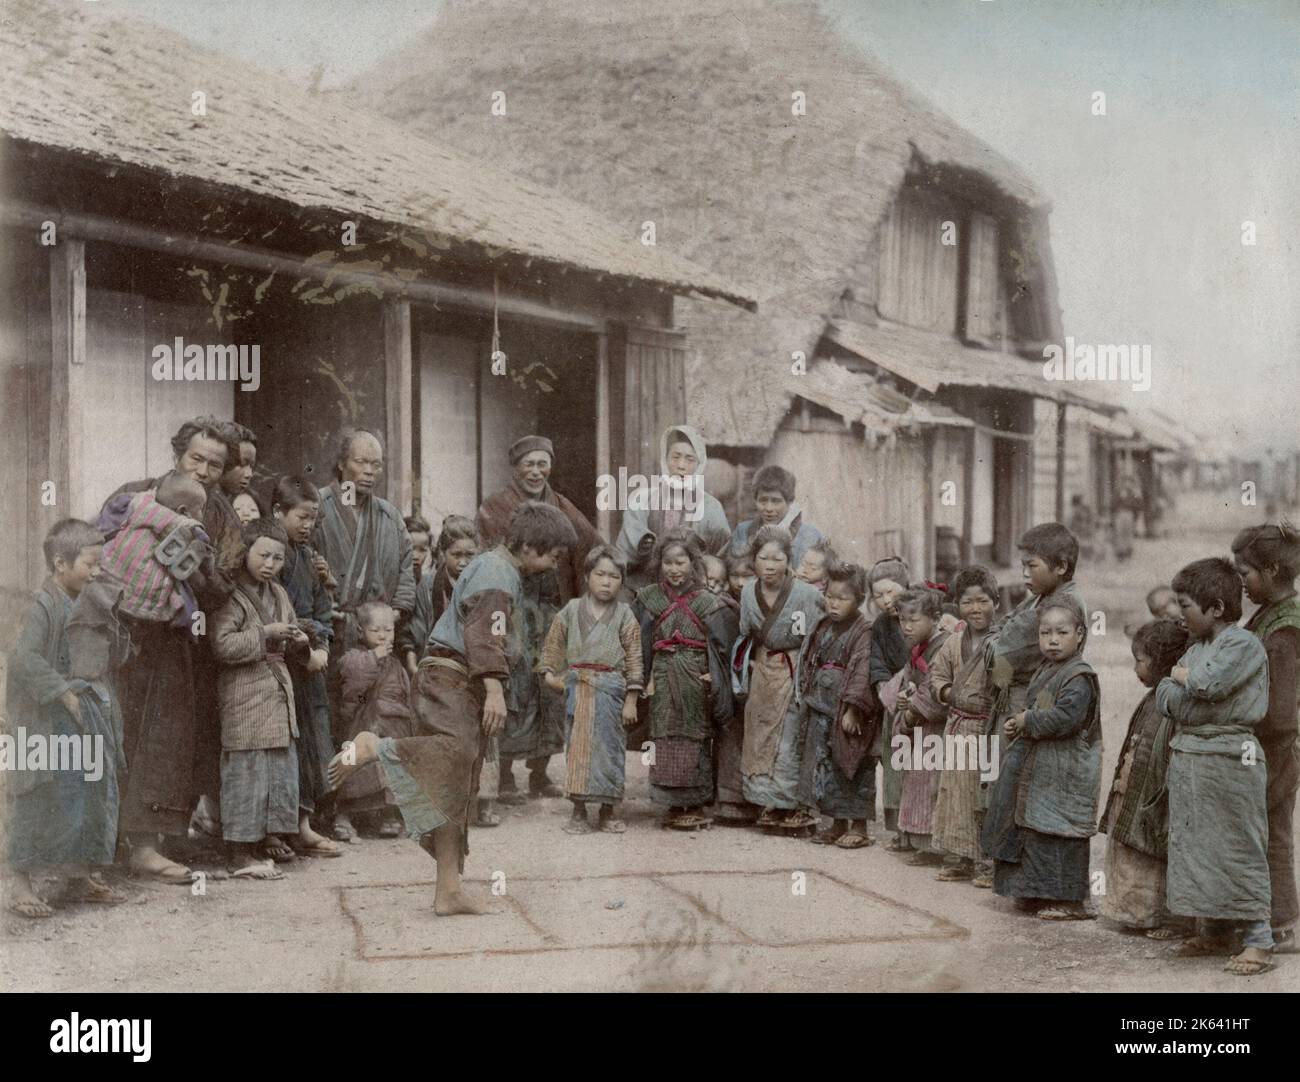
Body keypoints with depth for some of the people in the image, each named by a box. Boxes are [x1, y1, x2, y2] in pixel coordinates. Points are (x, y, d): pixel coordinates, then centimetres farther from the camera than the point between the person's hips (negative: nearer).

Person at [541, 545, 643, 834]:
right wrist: (550, 673, 3)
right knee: (577, 746, 2)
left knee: (609, 747, 4)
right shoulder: (571, 610, 5)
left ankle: (608, 811, 15)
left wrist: (631, 701, -4)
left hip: (610, 689, -1)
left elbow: (634, 659, -1)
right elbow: (553, 644, 16)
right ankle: (578, 812, 8)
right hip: (577, 688, 1)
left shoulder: (624, 616, 0)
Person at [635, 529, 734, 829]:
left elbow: (719, 646, 4)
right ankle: (675, 806, 7)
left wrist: (712, 677, -9)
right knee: (667, 741, -1)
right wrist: (646, 678, -5)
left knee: (696, 741, 3)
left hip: (696, 681, 0)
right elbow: (638, 642, 4)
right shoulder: (649, 599, 5)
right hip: (664, 681, 1)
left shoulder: (707, 602, 2)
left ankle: (695, 806, 11)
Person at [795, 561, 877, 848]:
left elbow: (861, 672, -18)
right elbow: (808, 664, 16)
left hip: (846, 708, -7)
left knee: (851, 766, 0)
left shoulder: (863, 631, -12)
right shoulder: (823, 628, 10)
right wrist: (807, 698, 12)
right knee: (824, 763, 10)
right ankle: (838, 824, 21)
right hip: (821, 707, 7)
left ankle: (859, 827, 10)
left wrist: (852, 709, -22)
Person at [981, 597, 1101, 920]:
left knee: (1056, 832, -7)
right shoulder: (1043, 673, 15)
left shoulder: (1079, 677, -15)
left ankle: (1070, 900, 0)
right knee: (1033, 829, 14)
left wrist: (1027, 721, -15)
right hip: (1036, 767, 10)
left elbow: (1064, 718, -27)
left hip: (1064, 774, -10)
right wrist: (1014, 726, 7)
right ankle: (1039, 893, 25)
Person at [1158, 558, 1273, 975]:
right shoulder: (1196, 648, 15)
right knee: (1196, 845, 12)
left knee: (1238, 850, -5)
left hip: (1230, 759, -8)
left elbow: (1210, 683, -24)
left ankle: (1258, 941, -1)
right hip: (1187, 758, 8)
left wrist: (1183, 676, -5)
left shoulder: (1244, 644, -10)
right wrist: (1195, 689, -9)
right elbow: (1164, 698, 9)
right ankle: (1214, 931, 23)